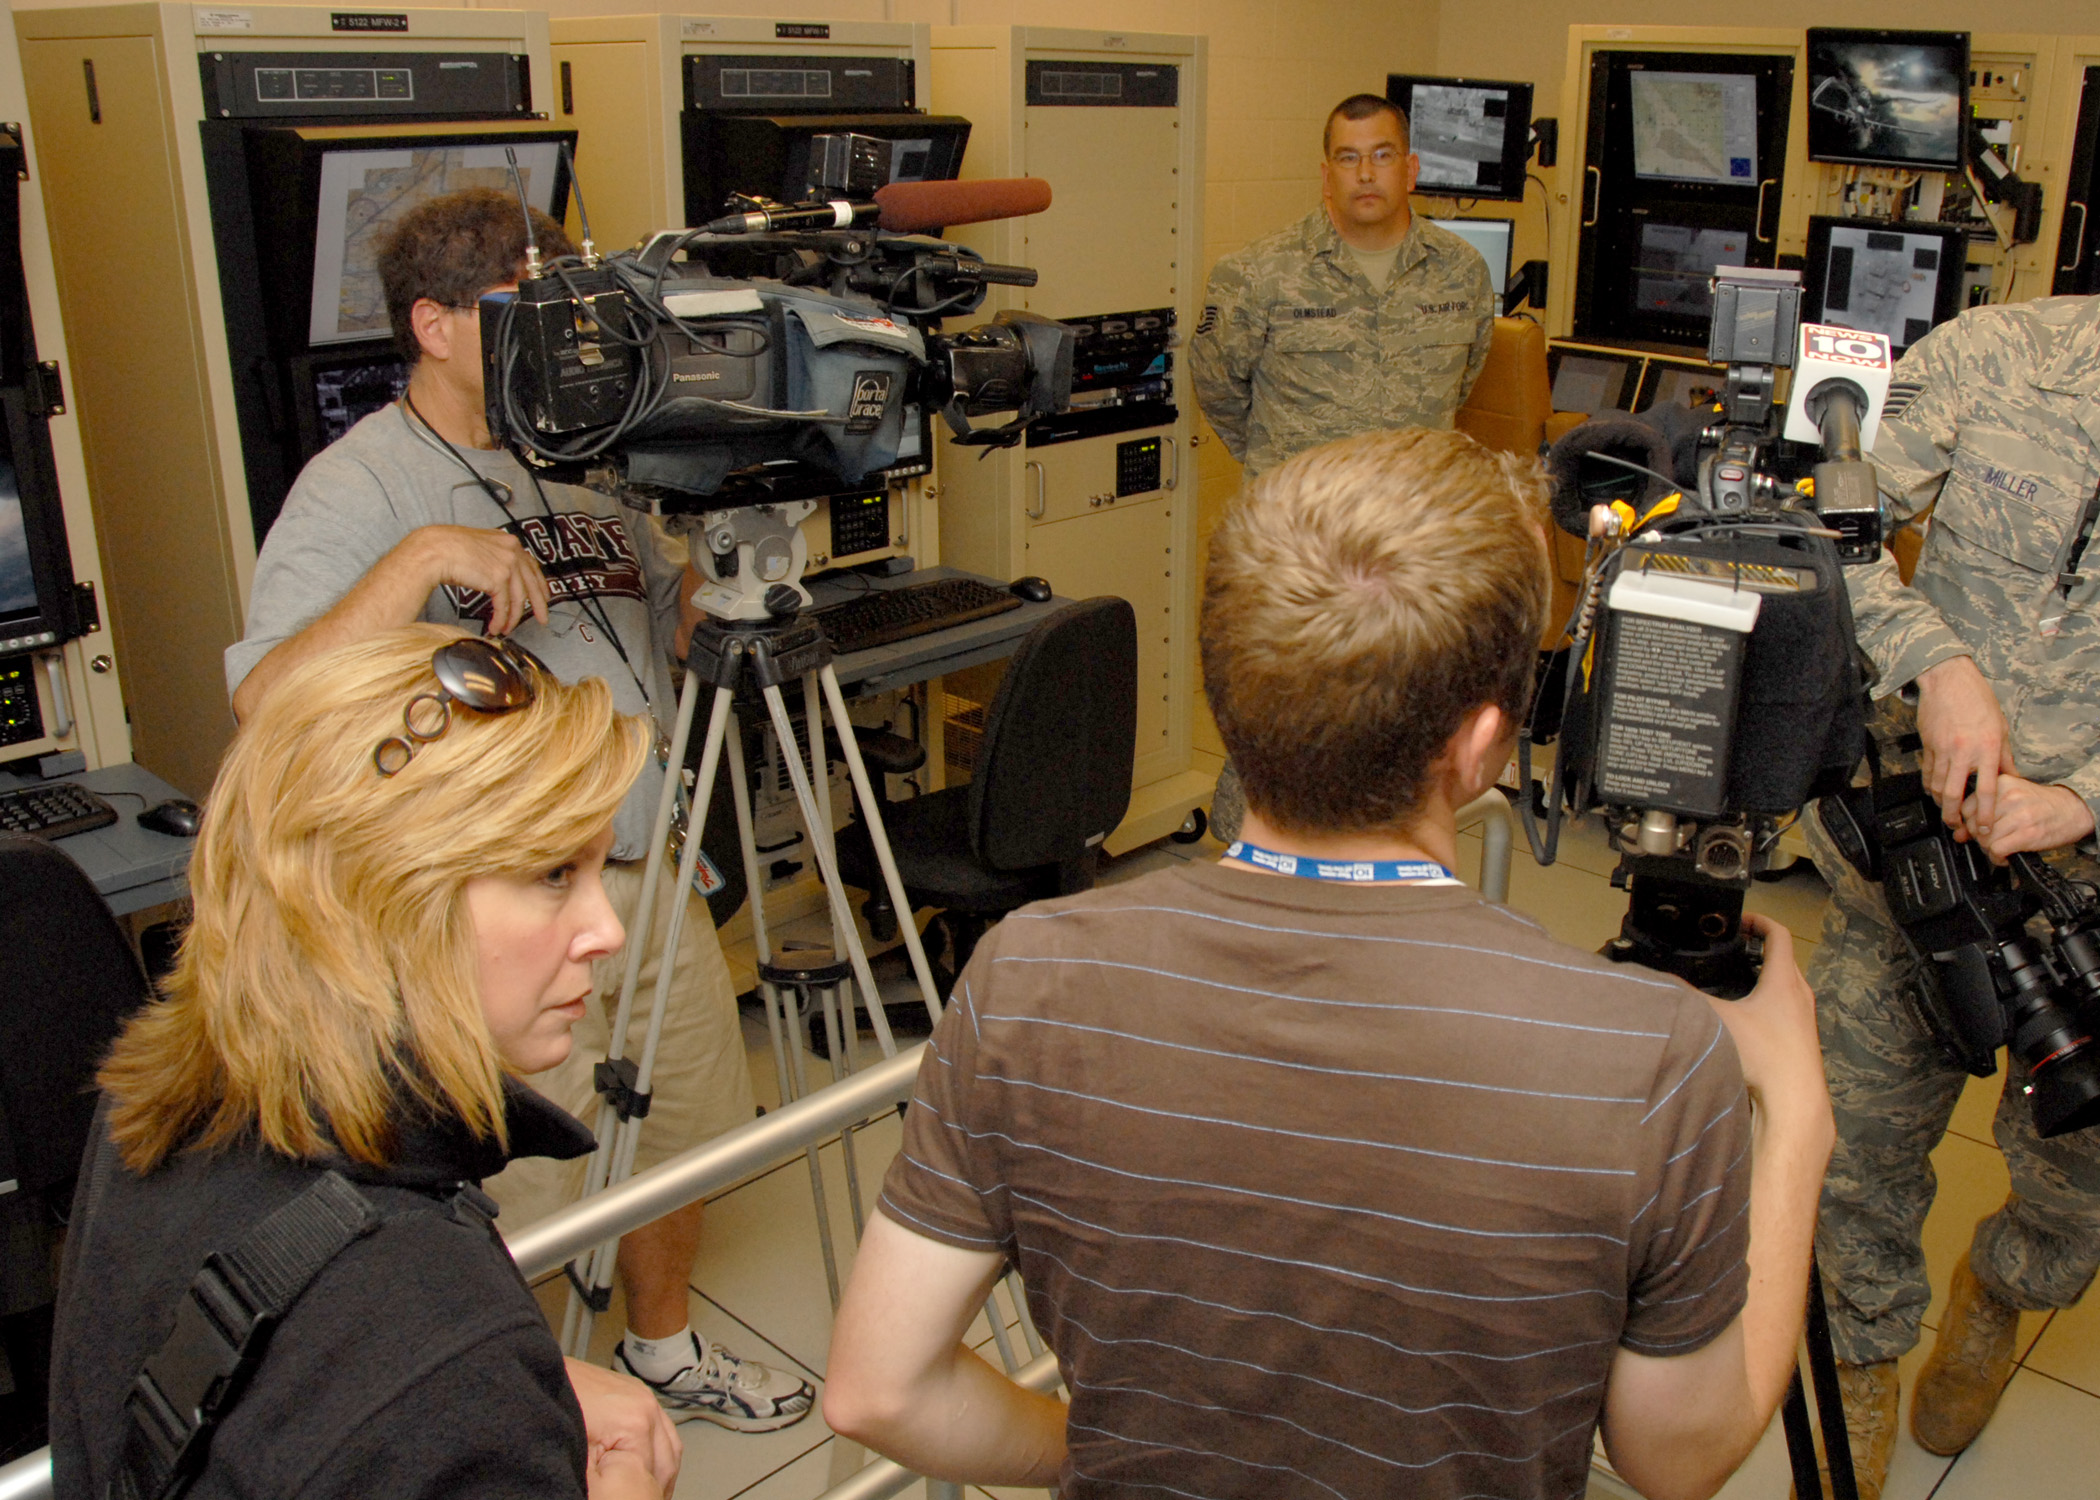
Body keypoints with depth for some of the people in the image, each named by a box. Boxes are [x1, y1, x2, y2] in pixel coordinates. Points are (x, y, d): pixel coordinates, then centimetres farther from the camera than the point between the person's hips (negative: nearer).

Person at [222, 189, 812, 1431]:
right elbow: (269, 704, -24)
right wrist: (421, 559, -31)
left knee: (682, 1137, 21)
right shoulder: (359, 487, -11)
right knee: (520, 1203, 3)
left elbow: (679, 622, 19)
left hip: (651, 878, 7)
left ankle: (664, 1346, 46)